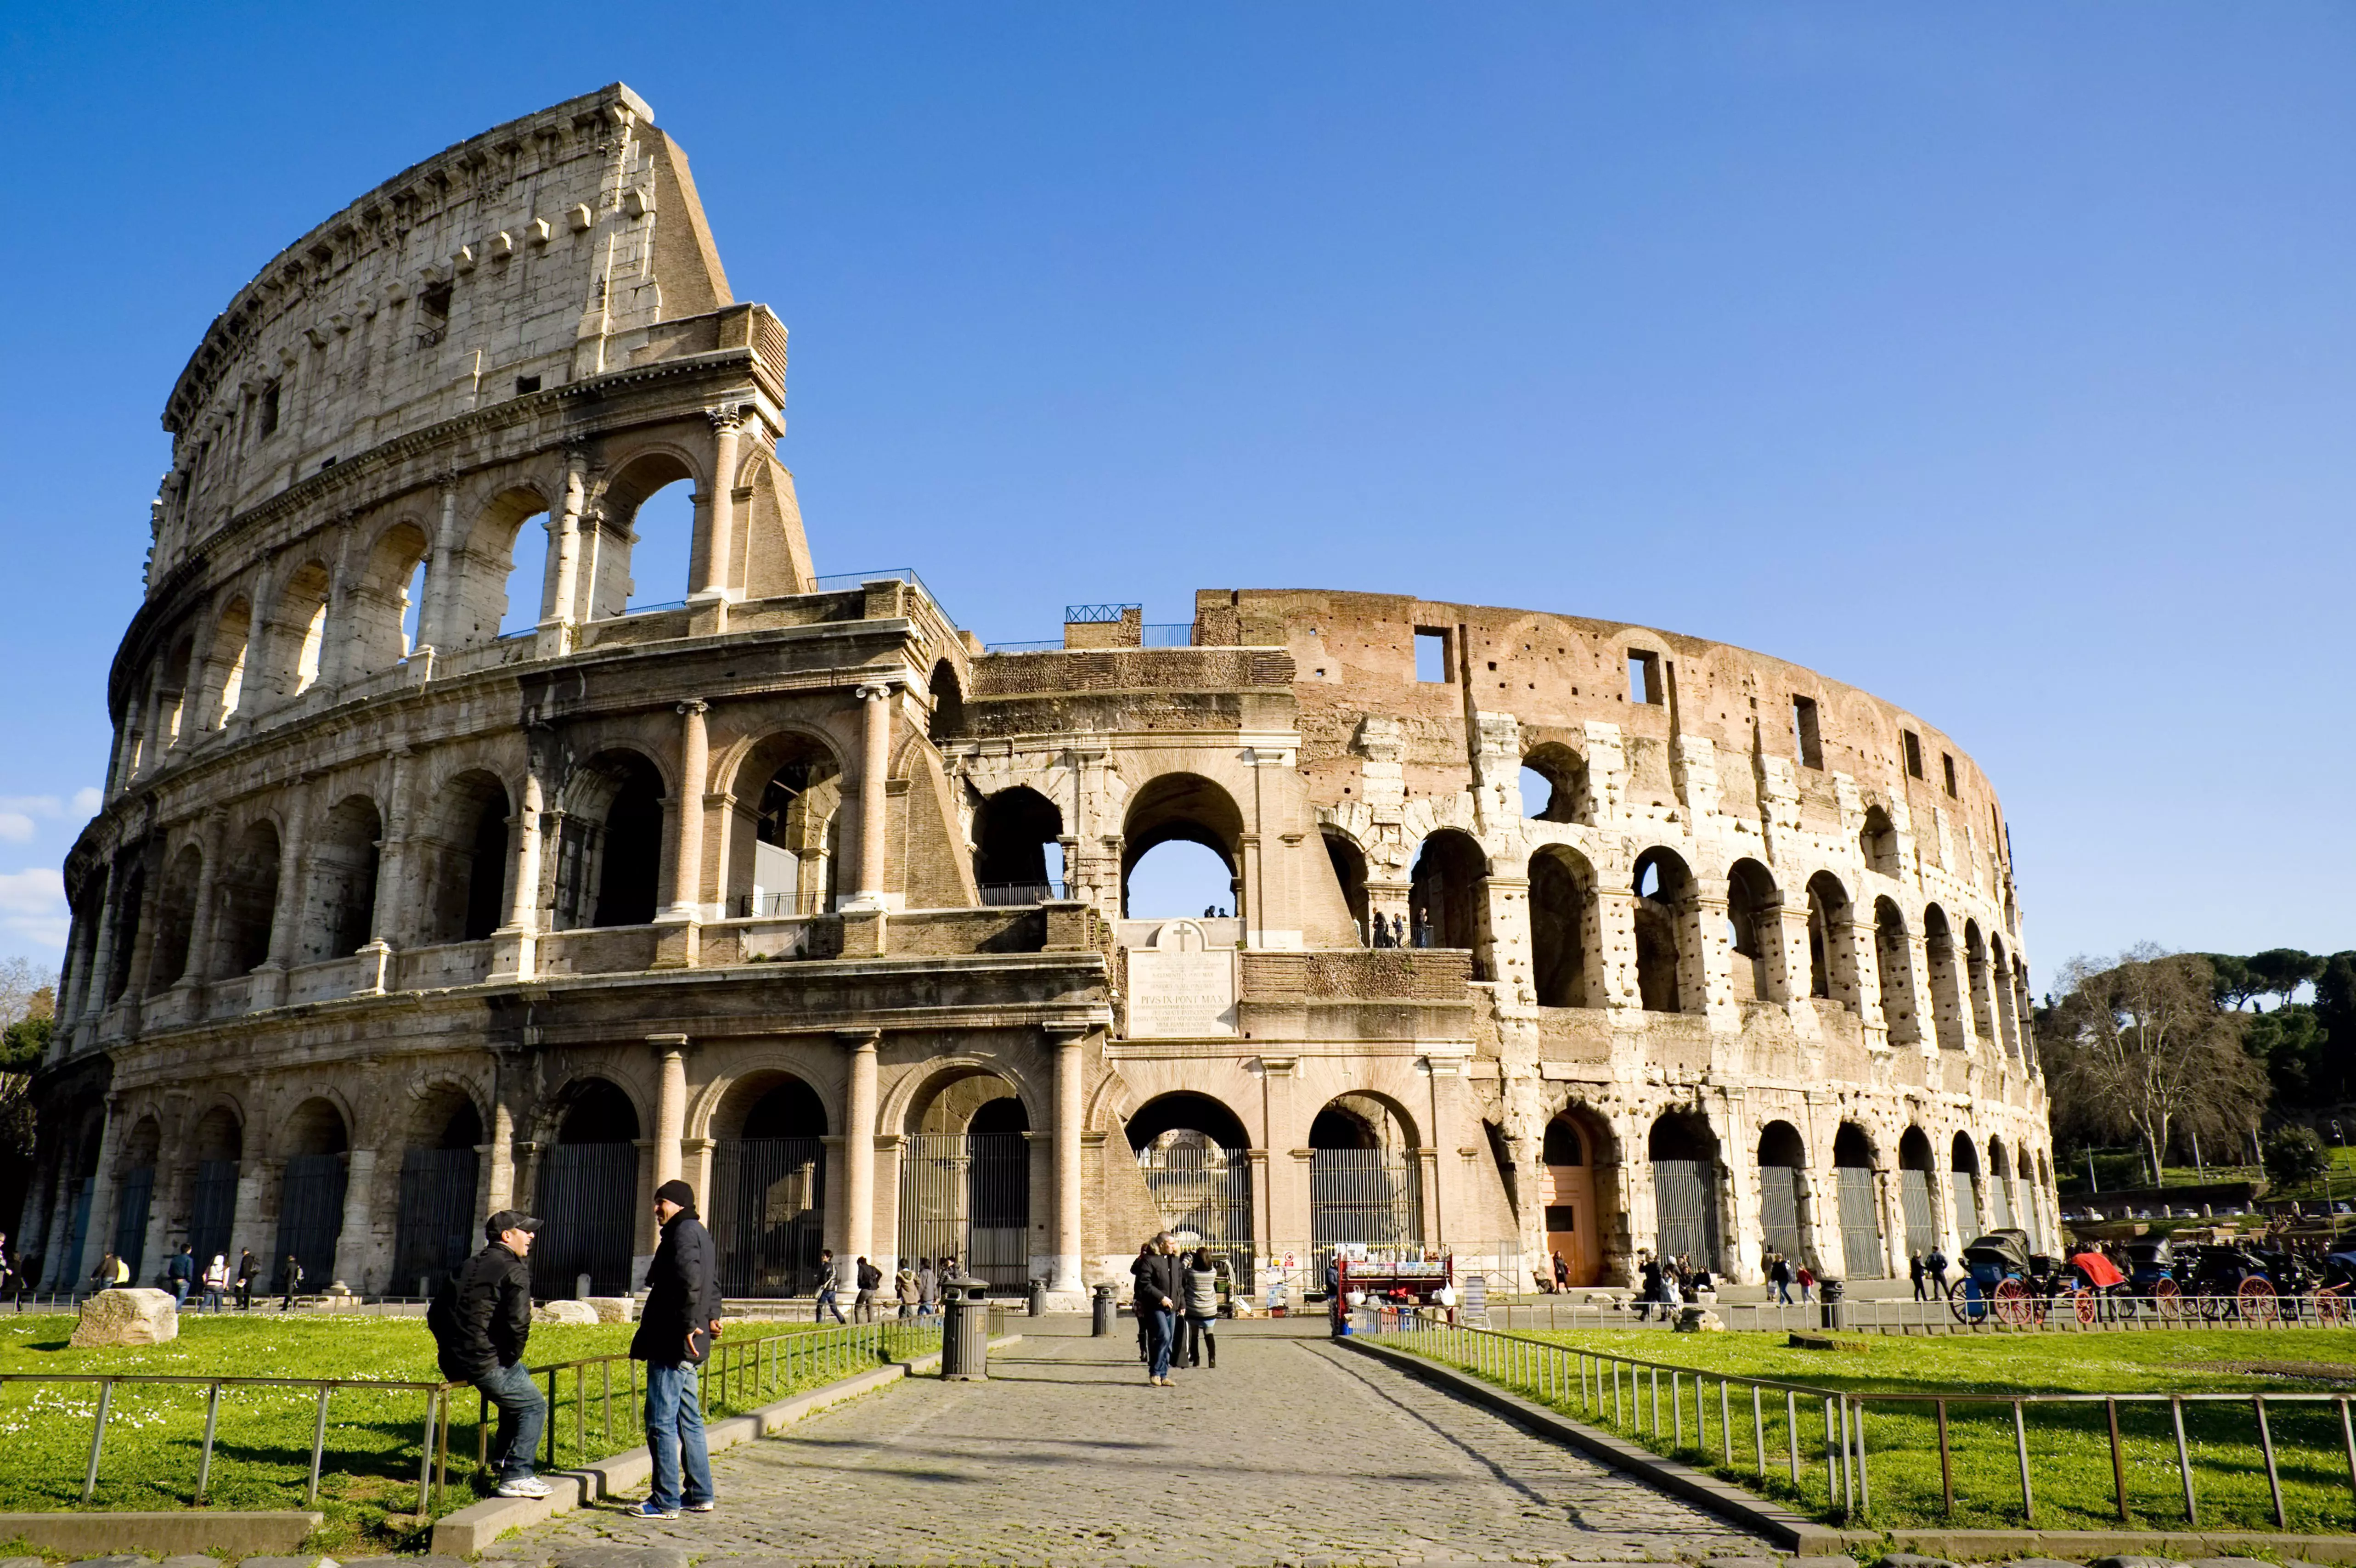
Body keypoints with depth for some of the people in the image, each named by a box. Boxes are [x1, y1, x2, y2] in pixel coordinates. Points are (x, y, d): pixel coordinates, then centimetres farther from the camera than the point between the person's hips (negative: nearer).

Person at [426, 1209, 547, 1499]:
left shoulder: (465, 1267, 16)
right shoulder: (514, 1271, -10)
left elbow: (435, 1315, 20)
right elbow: (518, 1323, -23)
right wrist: (510, 1358, -7)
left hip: (453, 1364, 9)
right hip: (485, 1363, -9)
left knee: (518, 1386, 30)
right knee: (534, 1406, 6)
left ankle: (501, 1462, 32)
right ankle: (516, 1477, -4)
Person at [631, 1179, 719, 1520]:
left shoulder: (684, 1232, -12)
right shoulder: (699, 1233, 20)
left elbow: (690, 1282, -25)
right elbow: (711, 1284, 27)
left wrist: (689, 1325, -24)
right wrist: (713, 1316, 16)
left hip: (671, 1344, -10)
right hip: (686, 1348, 10)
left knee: (661, 1421, -5)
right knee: (689, 1419, 15)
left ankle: (666, 1501, -1)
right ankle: (700, 1495, 20)